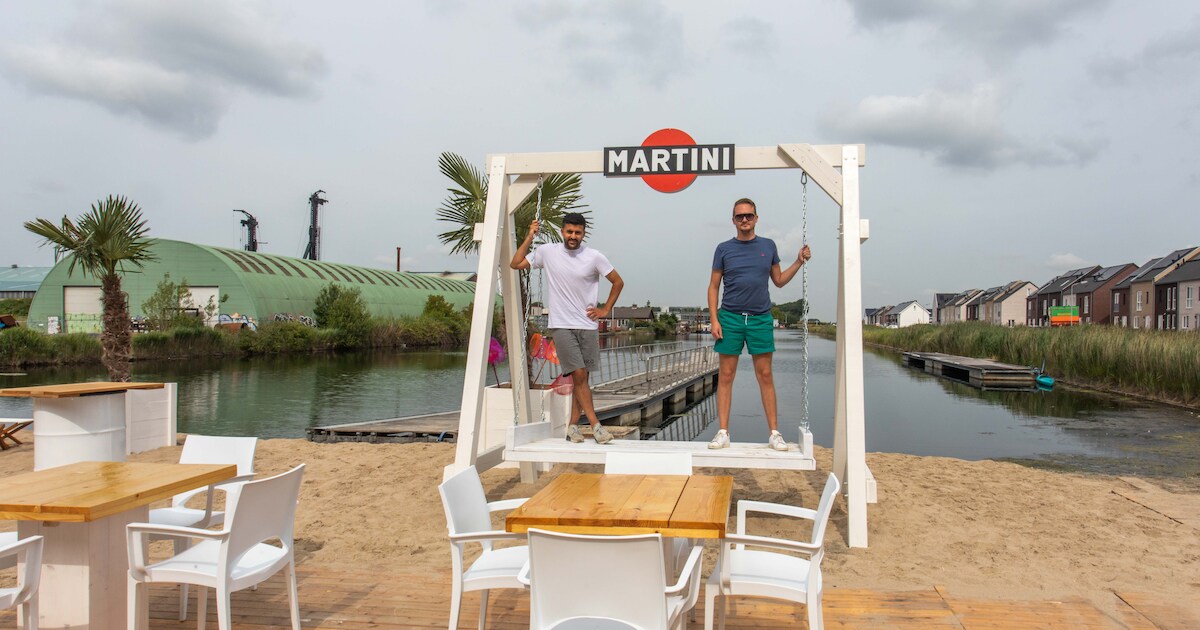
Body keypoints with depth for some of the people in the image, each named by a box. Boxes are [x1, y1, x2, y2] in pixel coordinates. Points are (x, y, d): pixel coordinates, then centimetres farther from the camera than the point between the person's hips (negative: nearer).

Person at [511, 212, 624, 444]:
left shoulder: (595, 257, -1)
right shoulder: (547, 252, 1)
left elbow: (618, 282, 9)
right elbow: (515, 264, 7)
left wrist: (605, 309, 6)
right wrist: (530, 237, 1)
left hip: (588, 326, 2)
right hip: (561, 326, -1)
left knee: (580, 378, 5)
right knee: (579, 375, -10)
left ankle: (573, 425, 15)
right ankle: (596, 425, -5)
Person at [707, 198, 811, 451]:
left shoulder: (768, 246, 10)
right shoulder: (724, 249, 5)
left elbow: (779, 280, 18)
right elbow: (713, 287, 6)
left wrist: (799, 262, 4)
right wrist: (714, 319, -4)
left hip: (760, 318, 1)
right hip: (730, 318, -1)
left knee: (765, 375, 2)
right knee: (725, 376, 0)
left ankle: (774, 433, 7)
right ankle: (723, 433, 6)